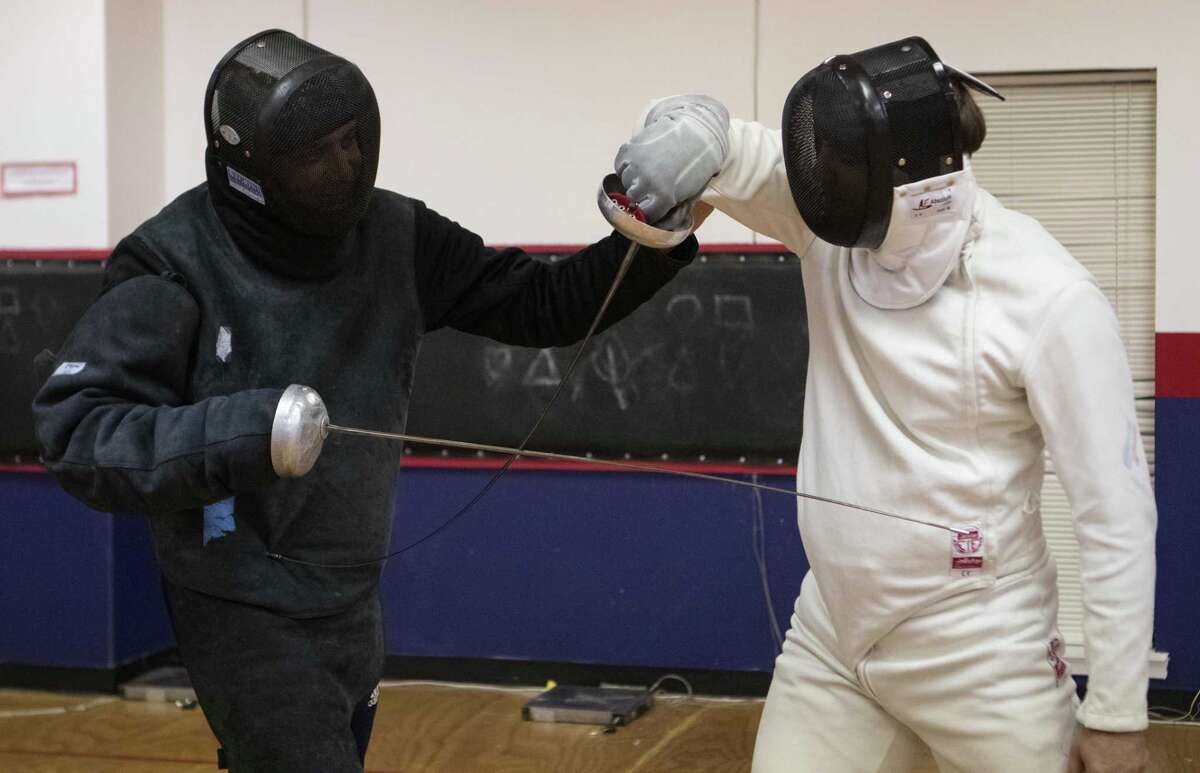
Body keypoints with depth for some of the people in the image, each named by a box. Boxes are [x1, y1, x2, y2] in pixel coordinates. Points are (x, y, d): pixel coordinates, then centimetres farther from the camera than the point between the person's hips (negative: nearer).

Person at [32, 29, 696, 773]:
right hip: (246, 613, -6)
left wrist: (656, 237, -18)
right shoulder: (176, 264, -20)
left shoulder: (394, 235, -6)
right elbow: (76, 432, -26)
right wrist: (244, 431, -41)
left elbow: (544, 306, -1)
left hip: (348, 601, 6)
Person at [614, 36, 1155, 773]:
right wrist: (694, 133, -41)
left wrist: (1116, 713, -14)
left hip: (976, 653, -5)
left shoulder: (1048, 296, -21)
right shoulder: (838, 224, -5)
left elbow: (1116, 510, -17)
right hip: (832, 634, 5)